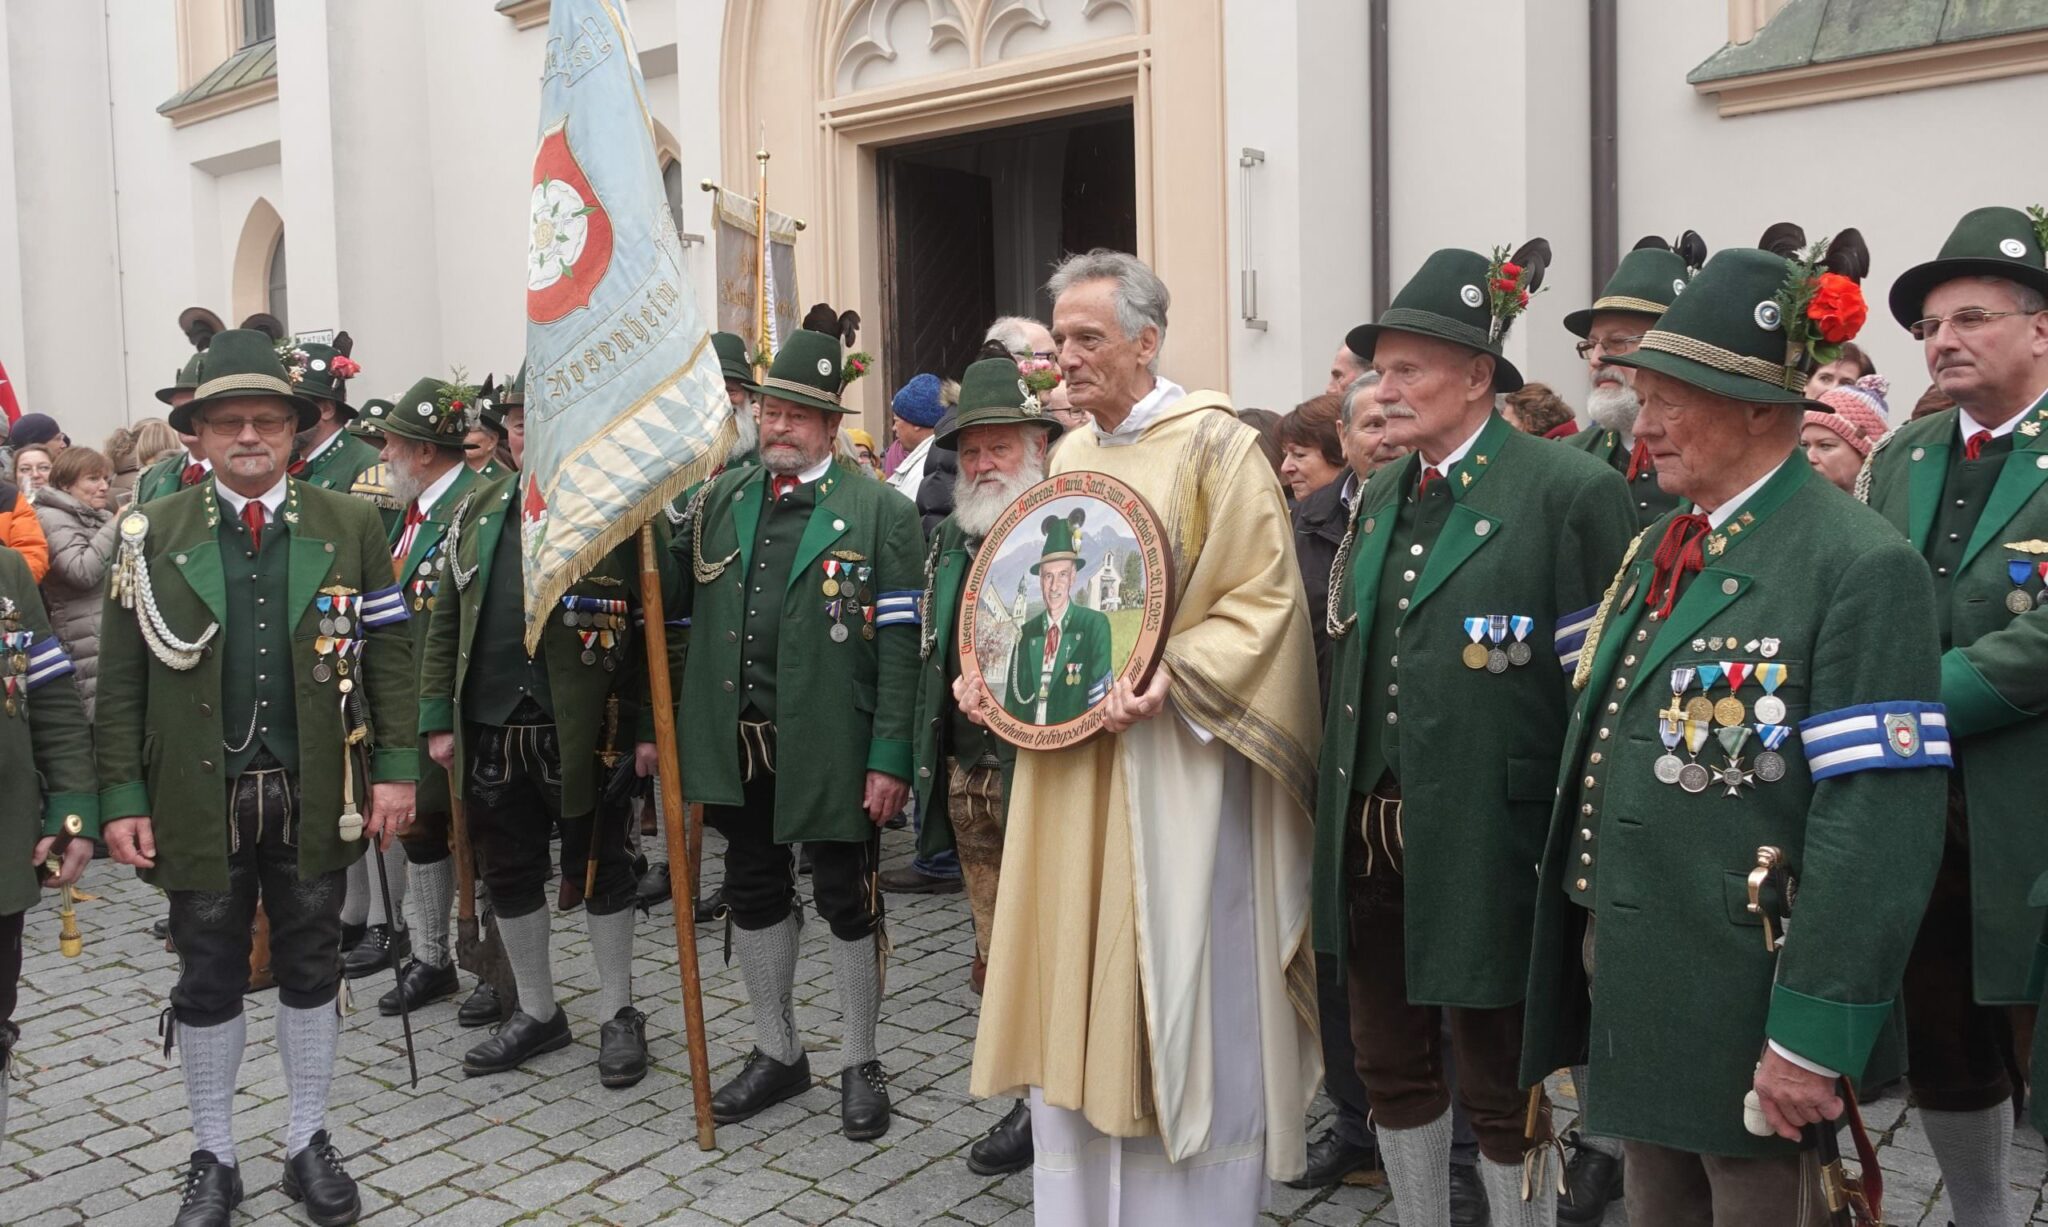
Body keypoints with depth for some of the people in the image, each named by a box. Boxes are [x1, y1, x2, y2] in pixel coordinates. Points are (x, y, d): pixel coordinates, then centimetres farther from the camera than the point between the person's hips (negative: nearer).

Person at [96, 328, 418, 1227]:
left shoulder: (350, 526, 1)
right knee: (207, 980, 12)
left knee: (310, 970, 13)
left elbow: (390, 656, 1)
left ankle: (308, 1144, 29)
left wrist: (395, 769, -5)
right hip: (200, 801, 0)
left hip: (314, 799, 0)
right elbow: (119, 682, 0)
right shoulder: (152, 534, 0)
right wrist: (121, 798, -4)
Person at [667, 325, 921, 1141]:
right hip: (738, 743, 5)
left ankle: (860, 1065, 26)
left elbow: (901, 644, -11)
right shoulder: (718, 500, 9)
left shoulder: (881, 512, -6)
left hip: (831, 750, -5)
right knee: (754, 892, 16)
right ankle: (776, 1053, 35)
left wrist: (891, 758, -16)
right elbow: (675, 602, 9)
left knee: (846, 901, 8)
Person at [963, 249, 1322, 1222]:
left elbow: (1263, 600, -13)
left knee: (1177, 995, 2)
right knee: (1075, 984, 13)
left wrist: (1170, 680, -25)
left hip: (1172, 767, -7)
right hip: (1067, 761, 7)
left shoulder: (1216, 447, -8)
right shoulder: (1067, 457, 13)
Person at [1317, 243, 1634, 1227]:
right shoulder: (1379, 498, 12)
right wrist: (1337, 812, 13)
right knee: (1392, 1064, 19)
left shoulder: (1570, 492, -11)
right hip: (1370, 837, 7)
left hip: (1482, 844, -7)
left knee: (1500, 1082, 8)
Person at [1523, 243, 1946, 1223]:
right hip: (1627, 989, 8)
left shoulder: (1861, 567, -15)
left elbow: (1881, 826, -21)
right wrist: (1585, 974, 12)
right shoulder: (1656, 550, 11)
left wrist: (1812, 1039, -22)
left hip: (1744, 1012, -7)